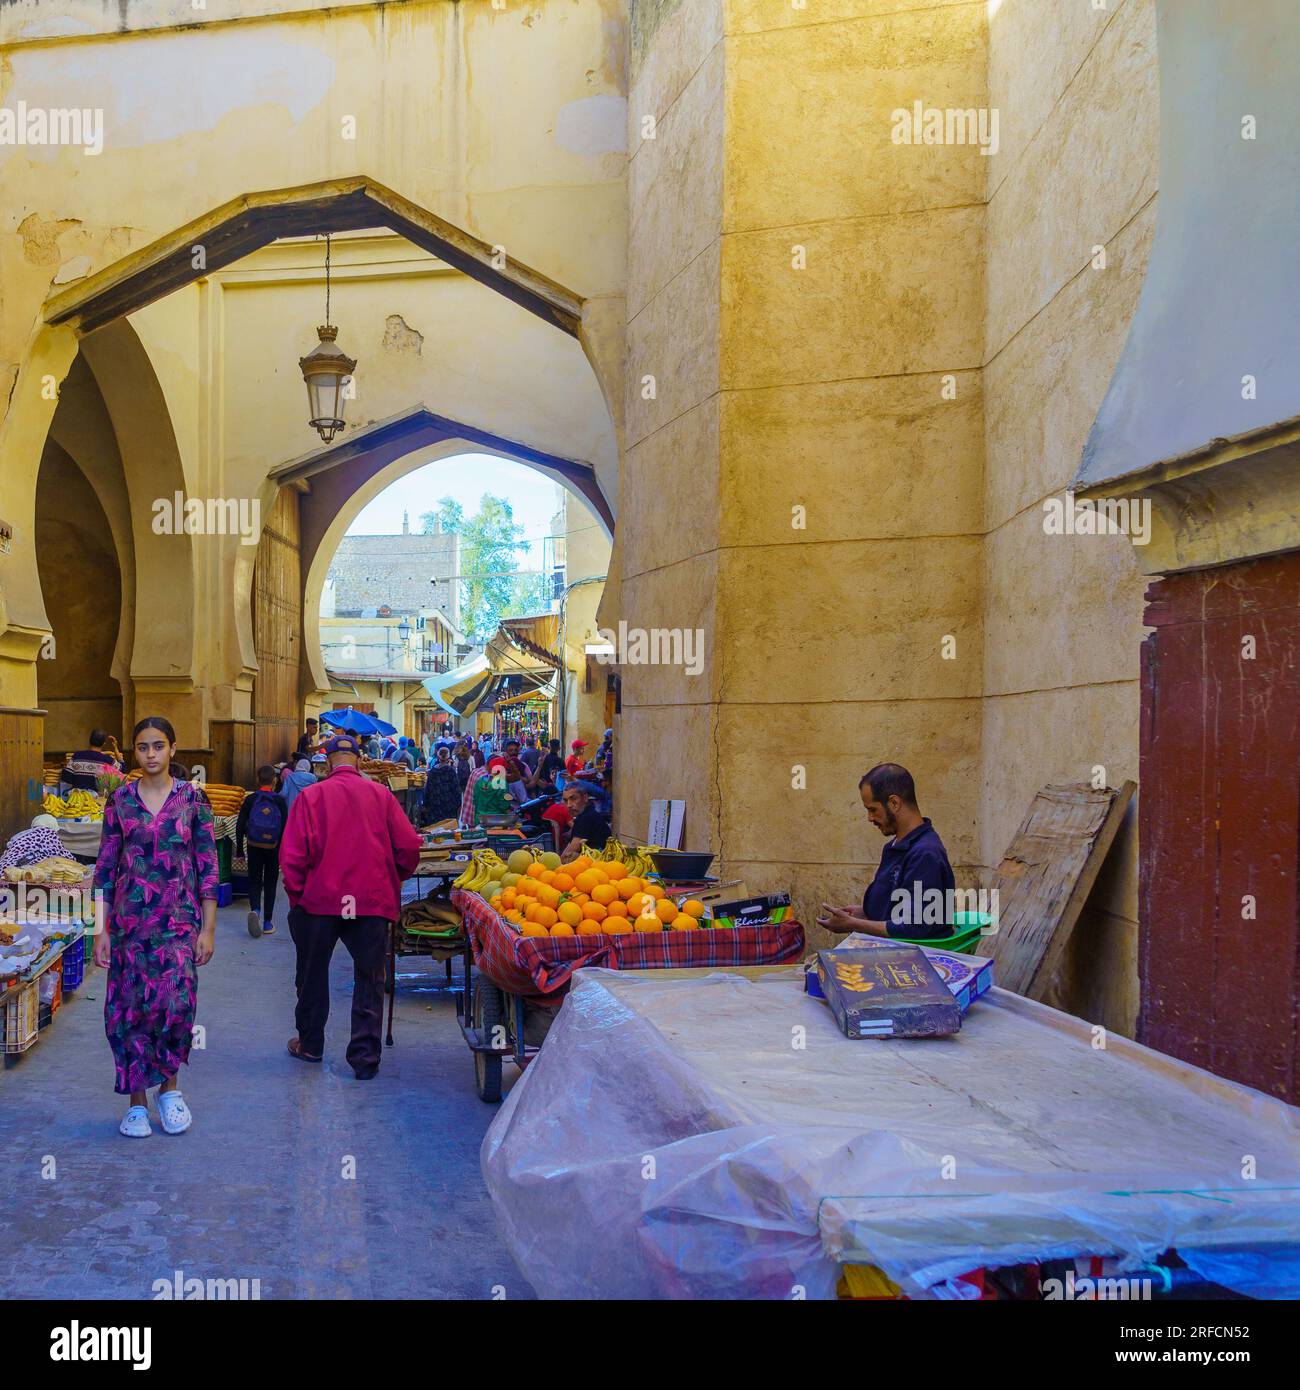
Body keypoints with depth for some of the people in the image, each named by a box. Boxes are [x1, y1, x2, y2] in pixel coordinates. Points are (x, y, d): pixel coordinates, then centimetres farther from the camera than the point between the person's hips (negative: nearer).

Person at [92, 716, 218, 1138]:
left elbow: (208, 866, 0)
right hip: (129, 921, 2)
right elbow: (106, 866, 6)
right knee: (128, 1008, 3)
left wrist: (208, 928, -3)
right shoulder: (120, 800, 4)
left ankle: (169, 1088, 13)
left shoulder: (193, 799, 0)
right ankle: (138, 1102, 18)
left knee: (175, 1003, -12)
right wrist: (102, 929, 1)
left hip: (179, 921, -2)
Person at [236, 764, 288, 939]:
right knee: (270, 883, 11)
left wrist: (239, 850, 4)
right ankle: (267, 923, 14)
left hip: (254, 847, 0)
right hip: (273, 848, 0)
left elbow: (240, 826, -3)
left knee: (254, 881, 10)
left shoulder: (250, 800, -4)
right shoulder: (280, 801, -7)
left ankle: (255, 909, -19)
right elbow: (285, 828, -9)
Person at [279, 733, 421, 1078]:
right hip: (373, 900, 0)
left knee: (313, 974, 18)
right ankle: (365, 1057, 5)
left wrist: (296, 895, 6)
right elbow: (408, 846, -4)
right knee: (369, 978, 8)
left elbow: (292, 855, -8)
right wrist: (393, 881, 13)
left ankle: (310, 1044, 32)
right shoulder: (381, 795, -1)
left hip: (320, 898, 0)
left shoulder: (311, 796, -4)